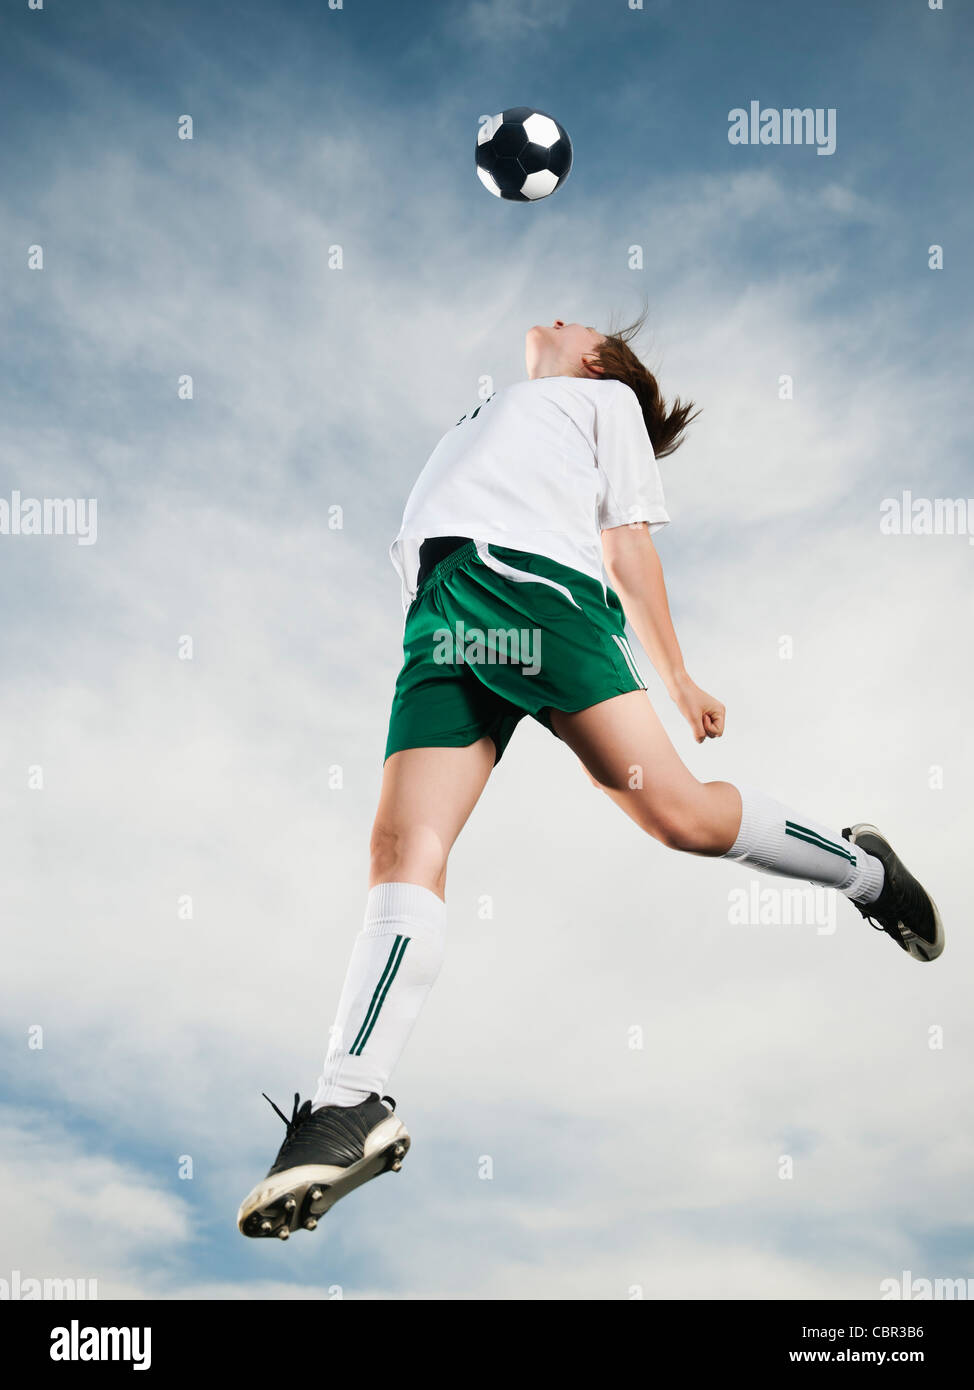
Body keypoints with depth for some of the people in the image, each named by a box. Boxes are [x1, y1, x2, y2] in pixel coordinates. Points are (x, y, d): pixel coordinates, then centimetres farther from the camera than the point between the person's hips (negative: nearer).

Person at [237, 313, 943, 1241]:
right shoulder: (491, 414, 44)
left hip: (539, 583, -4)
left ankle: (863, 869, 7)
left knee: (674, 809, -18)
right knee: (404, 847, -16)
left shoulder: (606, 398, 27)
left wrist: (675, 678, 9)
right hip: (440, 614, 4)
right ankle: (351, 1108, -22)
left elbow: (628, 541, 17)